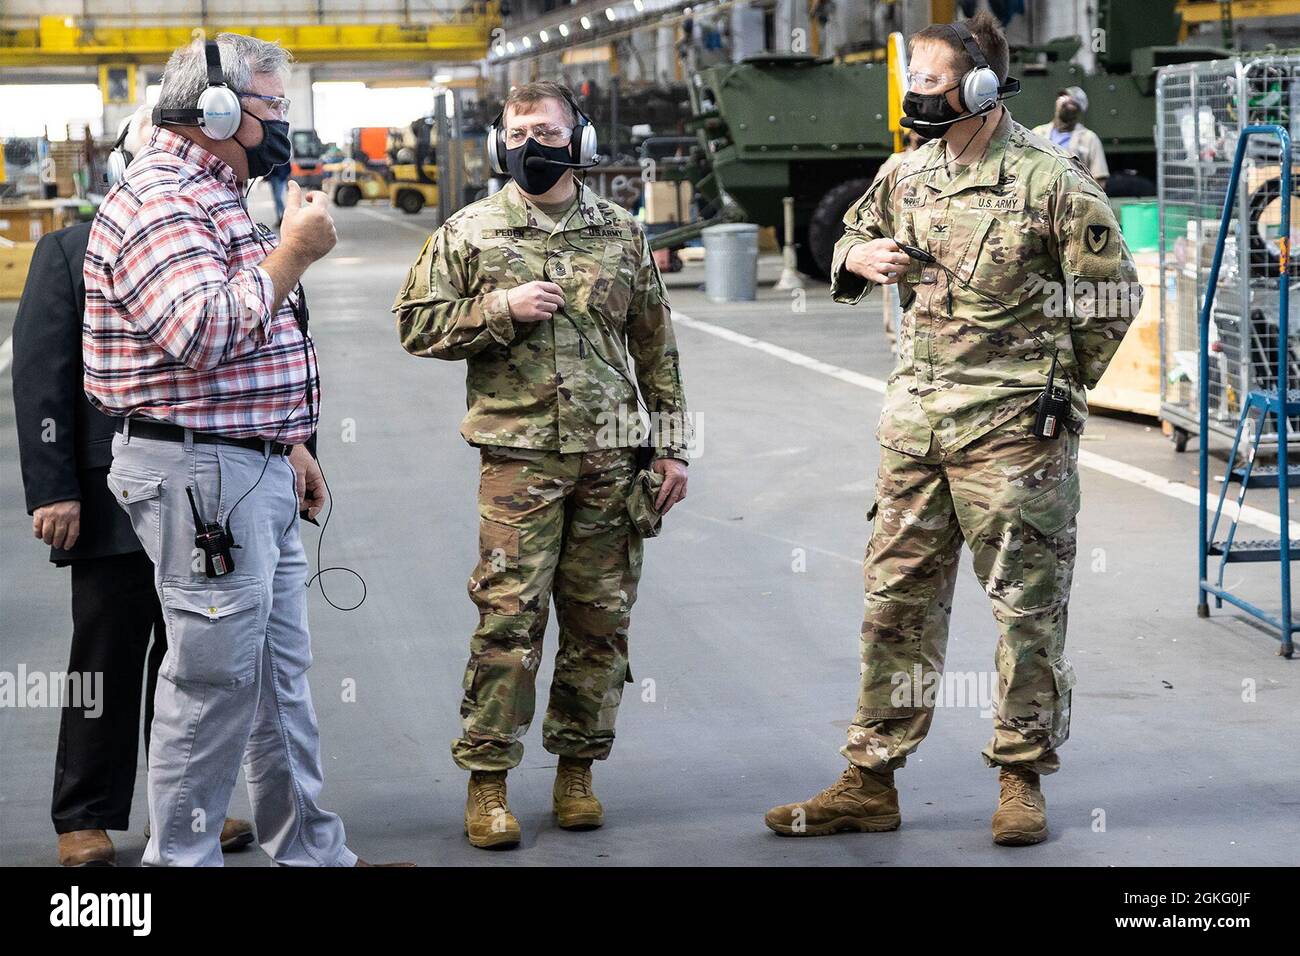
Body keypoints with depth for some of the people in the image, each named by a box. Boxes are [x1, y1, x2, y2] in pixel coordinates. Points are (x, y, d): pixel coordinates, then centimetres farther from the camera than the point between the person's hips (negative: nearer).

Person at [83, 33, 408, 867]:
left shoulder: (214, 196, 19)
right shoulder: (157, 201, -14)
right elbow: (201, 334, -28)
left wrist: (289, 444, 24)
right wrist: (295, 252, -19)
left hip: (255, 473, 11)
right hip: (199, 476, -11)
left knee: (282, 672, 14)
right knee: (216, 679, -6)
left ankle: (312, 850, 21)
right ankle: (182, 856, 4)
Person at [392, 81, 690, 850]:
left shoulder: (622, 232, 10)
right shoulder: (469, 233, 4)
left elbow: (656, 346, 13)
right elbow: (416, 324, 3)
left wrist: (672, 442, 9)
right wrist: (501, 308, -11)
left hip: (611, 457, 3)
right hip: (519, 457, -2)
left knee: (601, 620, 6)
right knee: (509, 618, -7)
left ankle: (577, 769, 18)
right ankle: (487, 779, 1)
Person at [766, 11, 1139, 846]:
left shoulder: (1050, 182, -10)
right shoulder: (909, 174, 8)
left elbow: (1114, 295, -5)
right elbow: (852, 238, 25)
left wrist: (1049, 386, 1)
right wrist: (862, 258, 1)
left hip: (1011, 433, -6)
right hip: (915, 425, 6)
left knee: (1028, 607, 3)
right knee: (896, 600, 9)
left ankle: (1023, 780, 14)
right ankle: (871, 781, 16)